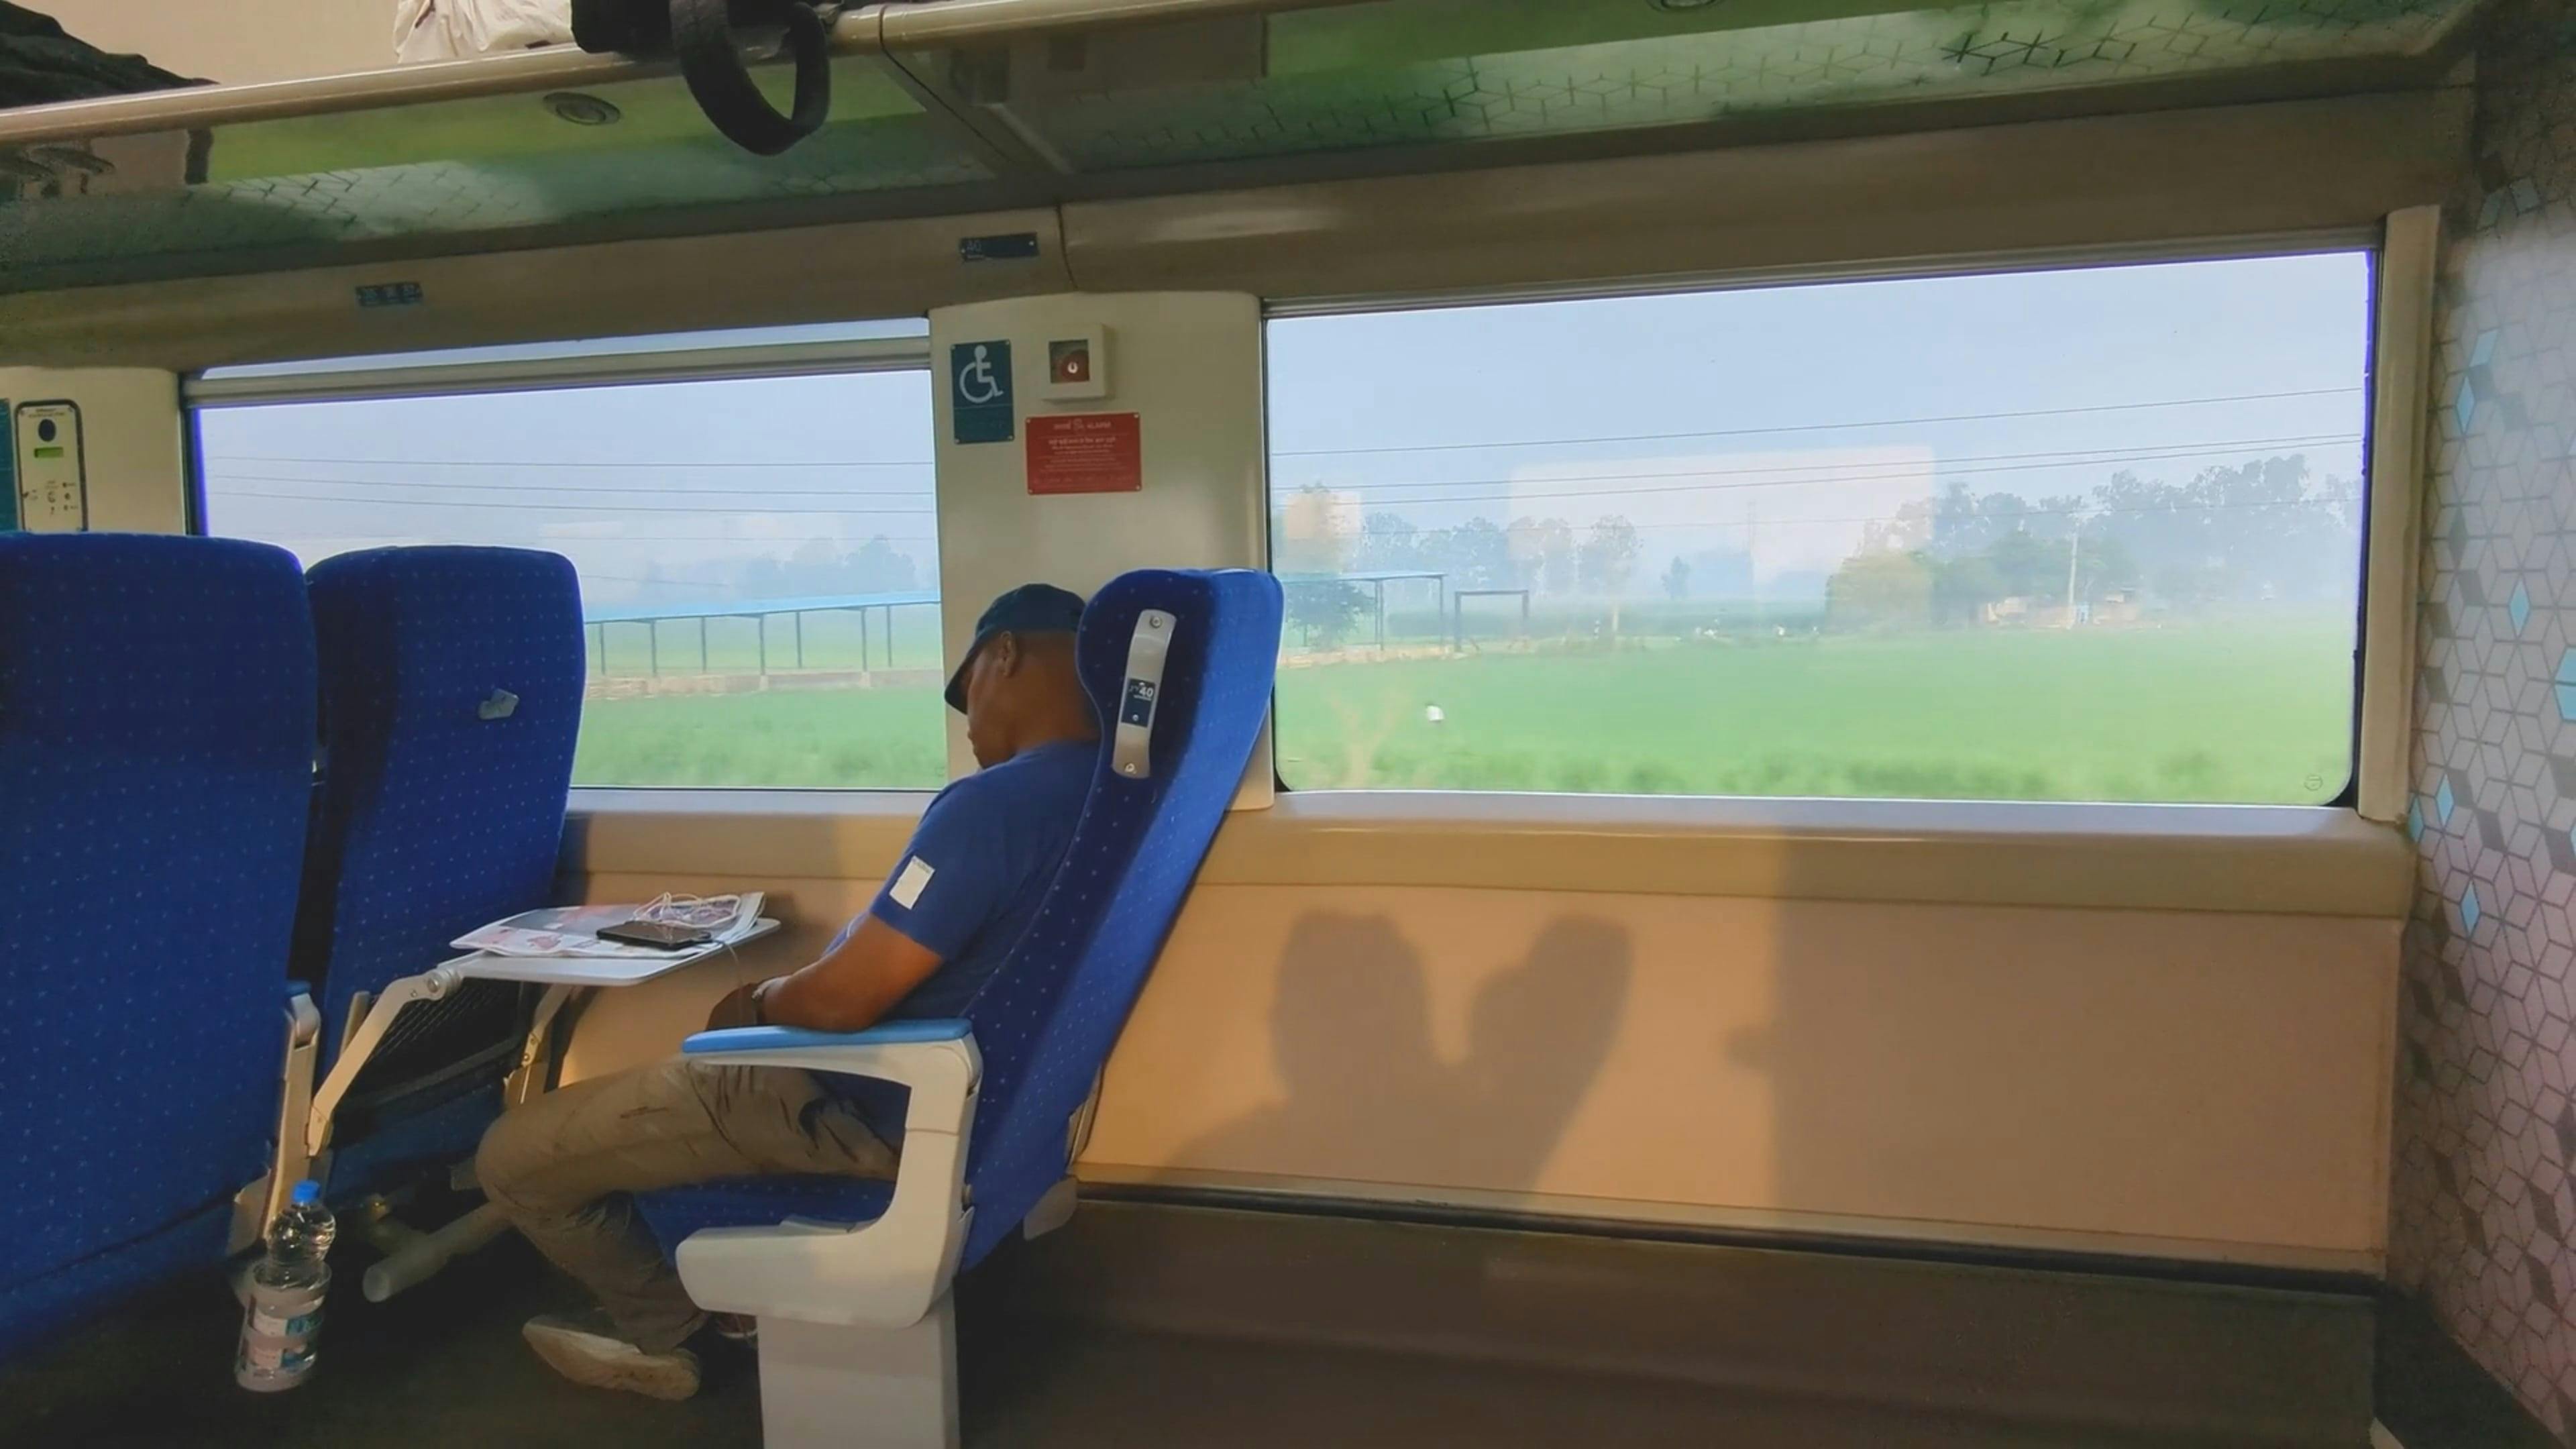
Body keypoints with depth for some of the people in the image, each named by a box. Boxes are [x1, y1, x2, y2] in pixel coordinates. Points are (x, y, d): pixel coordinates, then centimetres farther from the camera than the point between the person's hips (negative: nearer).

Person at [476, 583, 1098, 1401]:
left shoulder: (993, 803, -29)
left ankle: (673, 1329, 24)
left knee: (513, 1158, 3)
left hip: (876, 1110, -10)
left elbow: (842, 1001, -25)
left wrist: (757, 1006, -4)